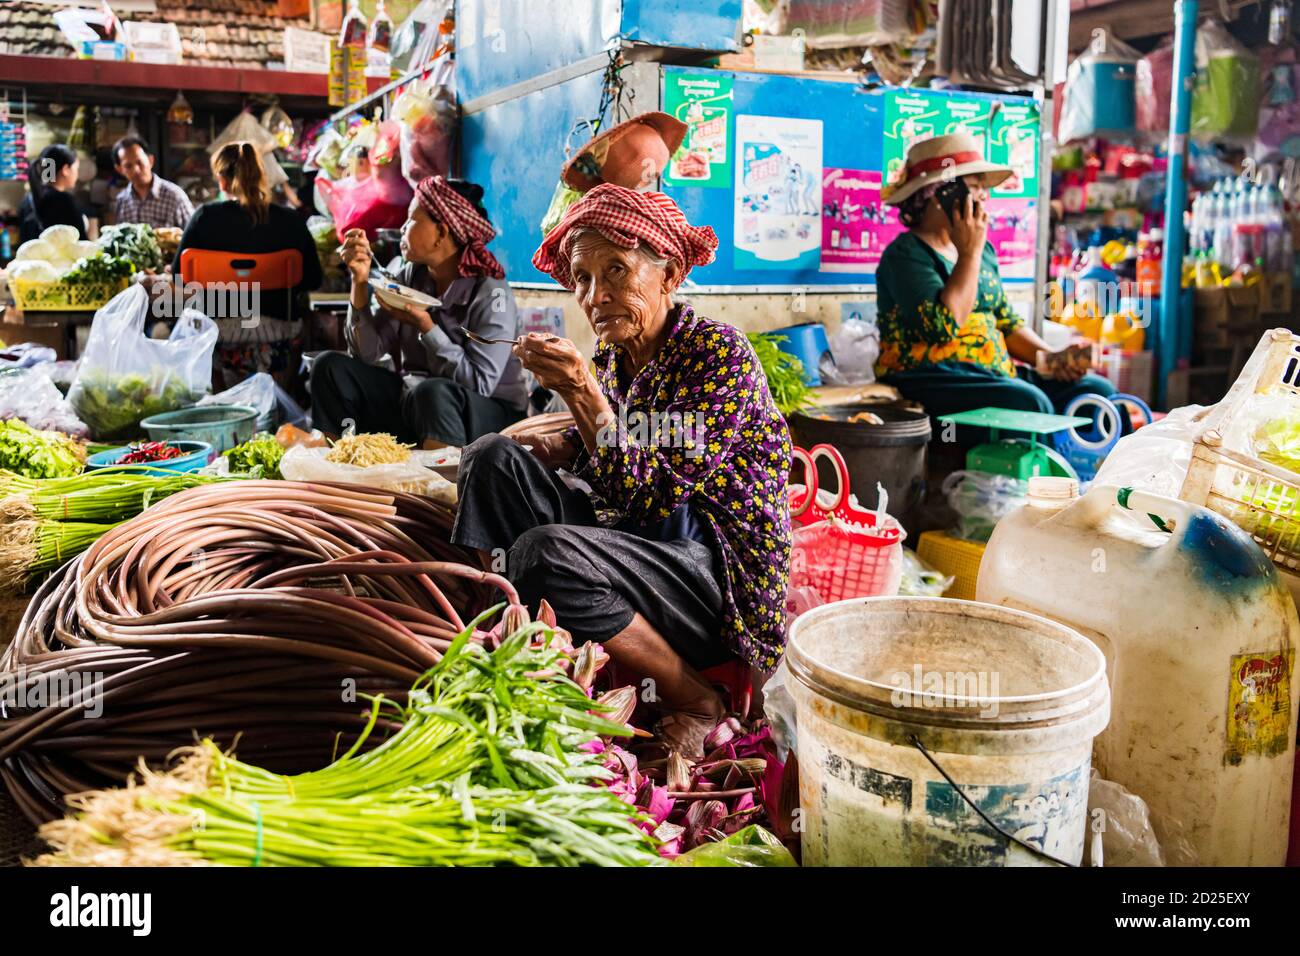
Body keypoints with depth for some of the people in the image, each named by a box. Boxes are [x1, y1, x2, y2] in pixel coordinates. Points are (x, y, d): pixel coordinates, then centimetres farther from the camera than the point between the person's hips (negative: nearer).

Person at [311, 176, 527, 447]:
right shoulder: (408, 277, 1)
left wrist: (424, 325, -26)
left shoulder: (491, 294, -17)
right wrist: (360, 282, -13)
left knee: (432, 391, -37)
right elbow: (367, 354, -4)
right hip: (411, 401, 6)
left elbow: (479, 383, -23)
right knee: (332, 367, -6)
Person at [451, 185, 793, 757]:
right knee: (493, 458, -1)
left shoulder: (717, 351, -15)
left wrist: (581, 393, -25)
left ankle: (695, 704, -11)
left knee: (543, 551, -31)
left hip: (722, 580, -7)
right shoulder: (614, 356, 6)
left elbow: (657, 498, -21)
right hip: (629, 539, 8)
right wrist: (555, 450, 0)